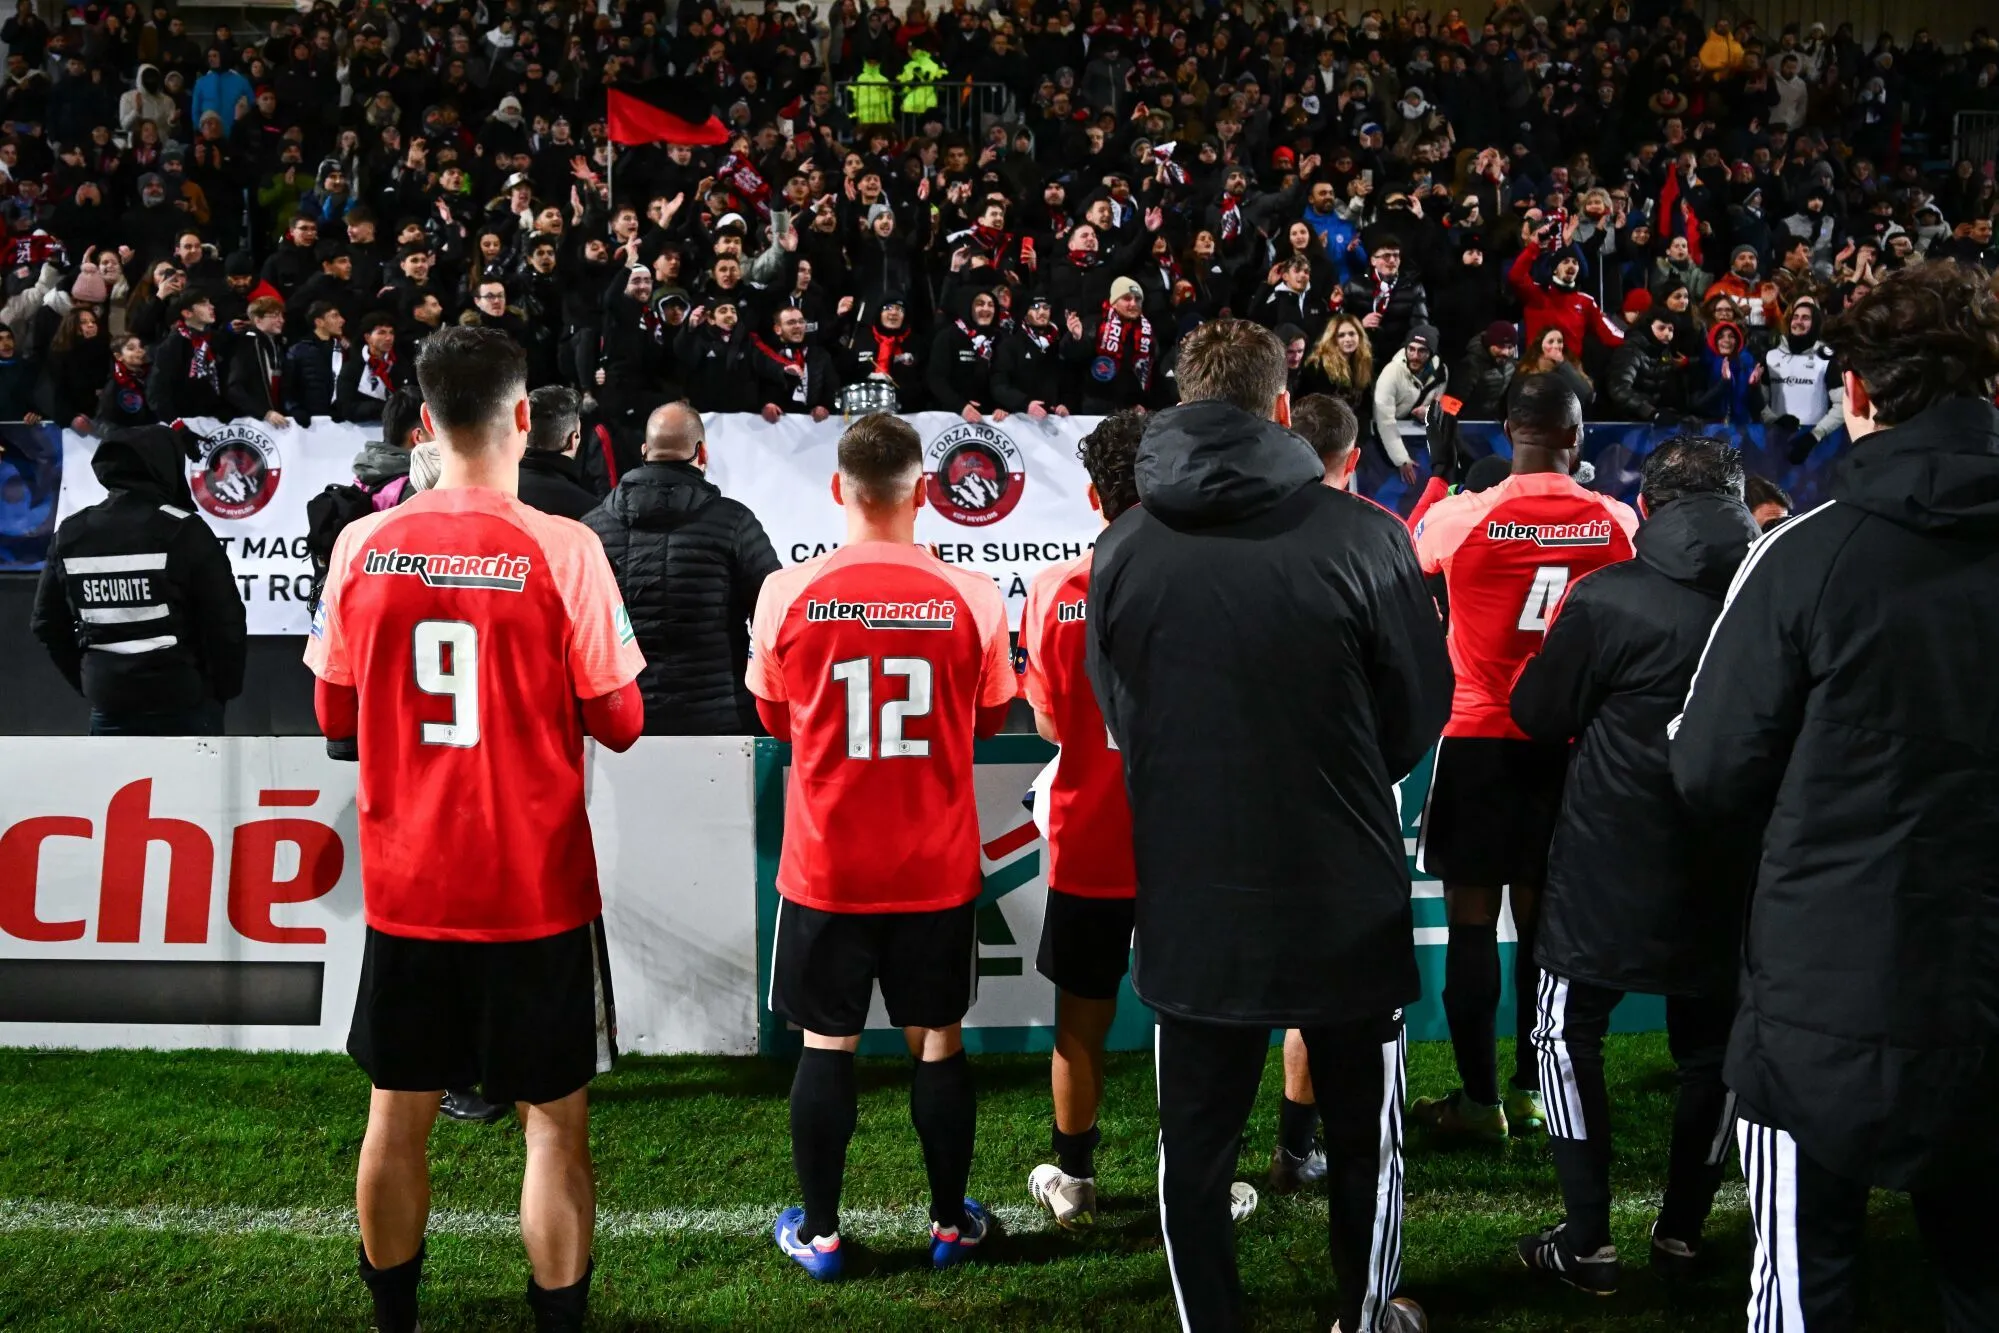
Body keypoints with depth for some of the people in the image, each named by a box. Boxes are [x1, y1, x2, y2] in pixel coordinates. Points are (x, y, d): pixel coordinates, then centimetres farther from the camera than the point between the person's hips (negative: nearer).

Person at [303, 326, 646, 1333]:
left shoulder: (363, 545, -3)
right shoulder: (561, 549, -14)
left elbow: (335, 714, 6)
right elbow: (618, 723, -10)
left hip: (404, 886, 4)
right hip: (536, 887, -3)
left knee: (398, 1116, 16)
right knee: (553, 1121, 9)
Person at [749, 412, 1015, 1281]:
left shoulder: (788, 594, -10)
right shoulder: (971, 597, -10)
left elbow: (776, 719, 5)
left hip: (825, 870, 0)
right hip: (937, 868, 1)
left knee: (827, 1045, 12)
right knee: (939, 1043, 14)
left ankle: (820, 1233, 23)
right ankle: (950, 1224, 27)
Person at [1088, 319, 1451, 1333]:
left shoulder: (1122, 547, -6)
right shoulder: (1361, 536, -14)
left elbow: (1115, 712, 5)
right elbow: (1423, 705, -2)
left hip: (1189, 903, 2)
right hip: (1347, 899, -1)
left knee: (1194, 1152, 15)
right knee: (1366, 1136, 20)